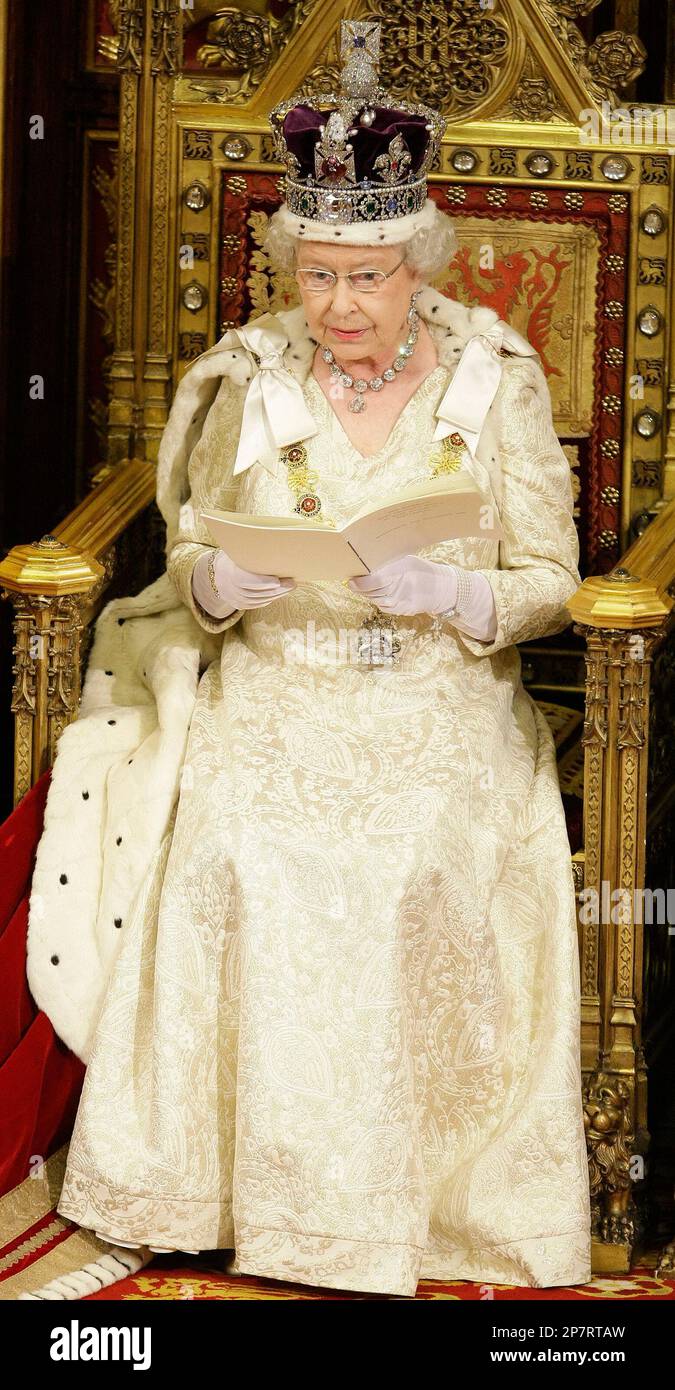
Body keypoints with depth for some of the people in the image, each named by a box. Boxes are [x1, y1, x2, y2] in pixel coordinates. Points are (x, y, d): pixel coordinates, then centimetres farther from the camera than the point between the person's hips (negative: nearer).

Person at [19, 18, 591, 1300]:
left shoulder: (495, 382, 0)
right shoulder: (249, 379, 4)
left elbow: (548, 582, 0)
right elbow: (187, 559, 10)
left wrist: (445, 593, -20)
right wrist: (221, 583, -14)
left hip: (437, 720, -1)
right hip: (265, 707, 1)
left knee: (427, 879, -27)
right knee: (230, 870, -24)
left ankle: (420, 1197, -10)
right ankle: (185, 1188, -9)